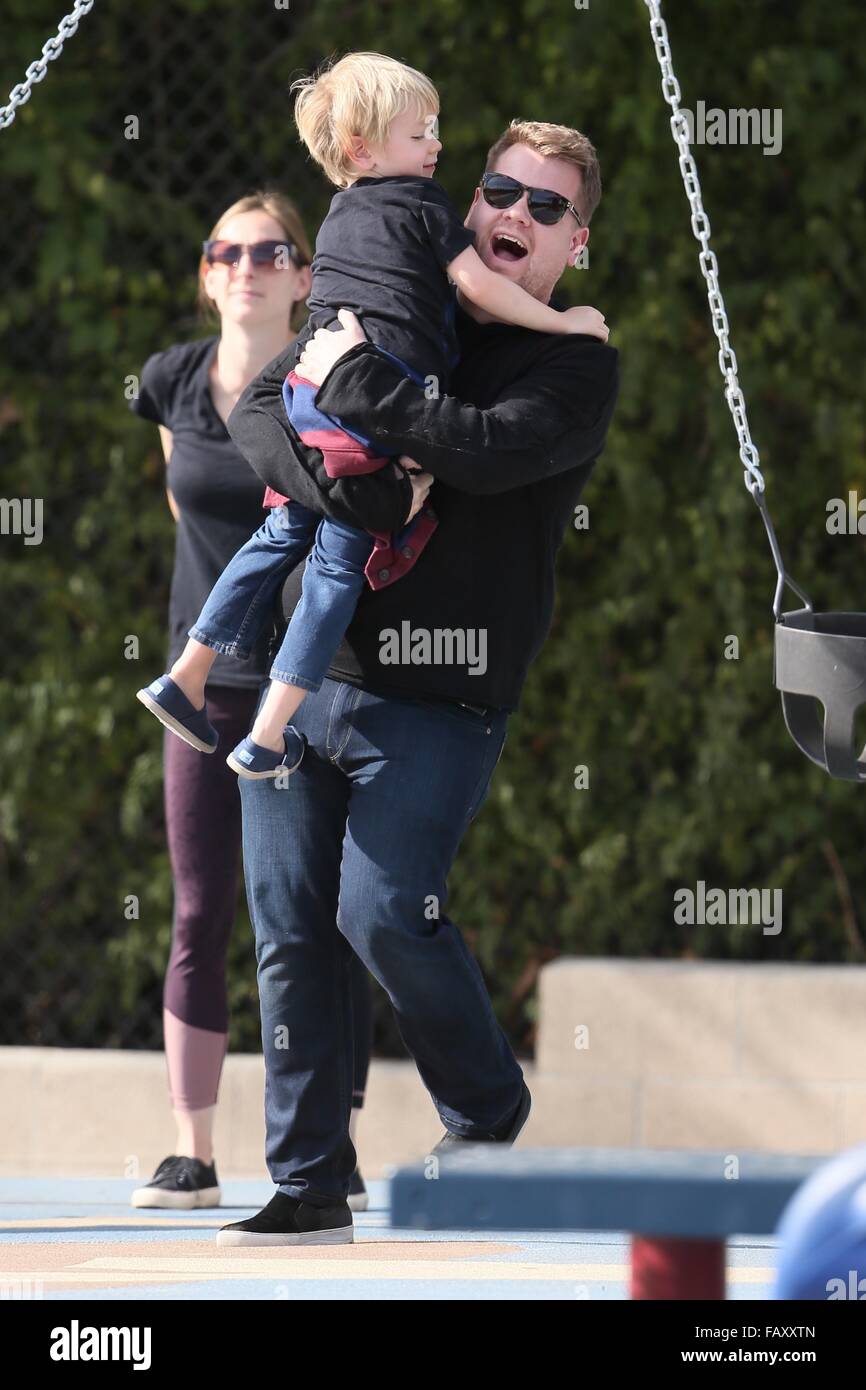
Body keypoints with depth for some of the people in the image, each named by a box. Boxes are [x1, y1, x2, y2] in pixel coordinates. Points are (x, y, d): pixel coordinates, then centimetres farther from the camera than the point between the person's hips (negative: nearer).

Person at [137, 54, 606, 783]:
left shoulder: (339, 216, 21)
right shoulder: (423, 202, 0)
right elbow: (479, 284, -1)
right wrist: (561, 321, 8)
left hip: (310, 389, 6)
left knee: (281, 537, 22)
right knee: (339, 566, -1)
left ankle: (187, 677, 23)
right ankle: (267, 739, -3)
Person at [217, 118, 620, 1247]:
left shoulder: (579, 367, 2)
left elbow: (490, 449, -18)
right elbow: (256, 414, 5)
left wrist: (353, 383, -14)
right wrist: (334, 478, -15)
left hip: (437, 696, -4)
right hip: (300, 661, 4)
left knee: (382, 910, -14)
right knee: (287, 921, 0)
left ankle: (487, 1121, 9)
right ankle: (309, 1185, 7)